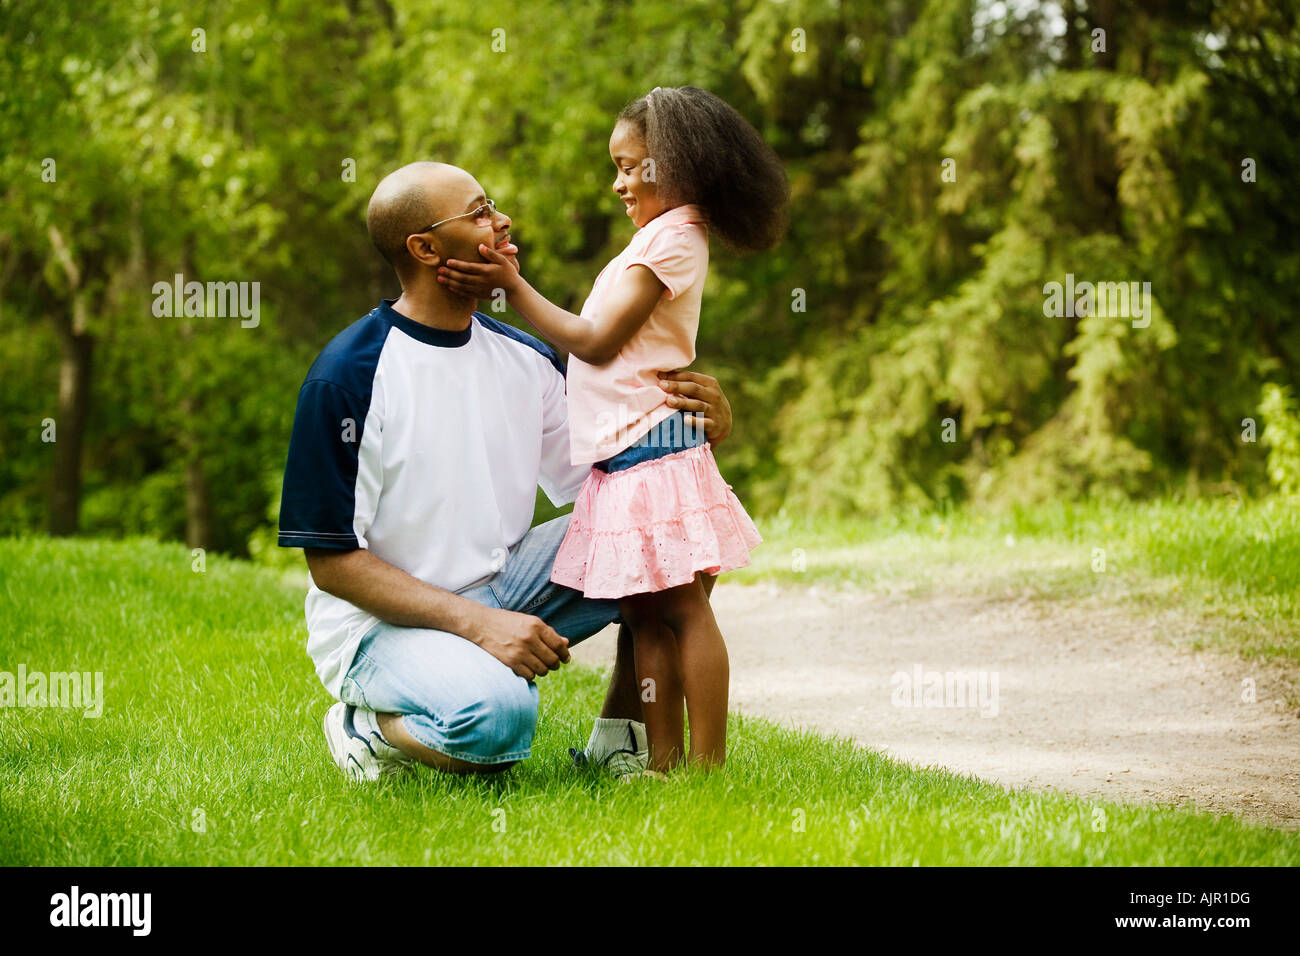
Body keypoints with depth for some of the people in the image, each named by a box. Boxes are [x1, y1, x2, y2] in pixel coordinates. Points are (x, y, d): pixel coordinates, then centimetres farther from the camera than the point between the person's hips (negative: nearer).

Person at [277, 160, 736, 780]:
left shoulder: (525, 359, 4)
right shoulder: (347, 377, -15)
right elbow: (332, 561, -16)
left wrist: (696, 430, -15)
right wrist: (476, 622, -25)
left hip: (502, 587, 7)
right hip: (383, 623, -6)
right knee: (496, 716, -37)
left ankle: (619, 733, 3)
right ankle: (371, 726, -4)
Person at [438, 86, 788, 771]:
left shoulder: (671, 239, -11)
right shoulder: (665, 238, 21)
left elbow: (597, 341, -16)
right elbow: (606, 342, 18)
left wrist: (514, 289, -12)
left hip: (651, 449, -10)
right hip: (626, 455, 10)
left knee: (681, 608, -7)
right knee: (646, 614, 9)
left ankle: (707, 766, -4)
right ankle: (665, 763, 12)